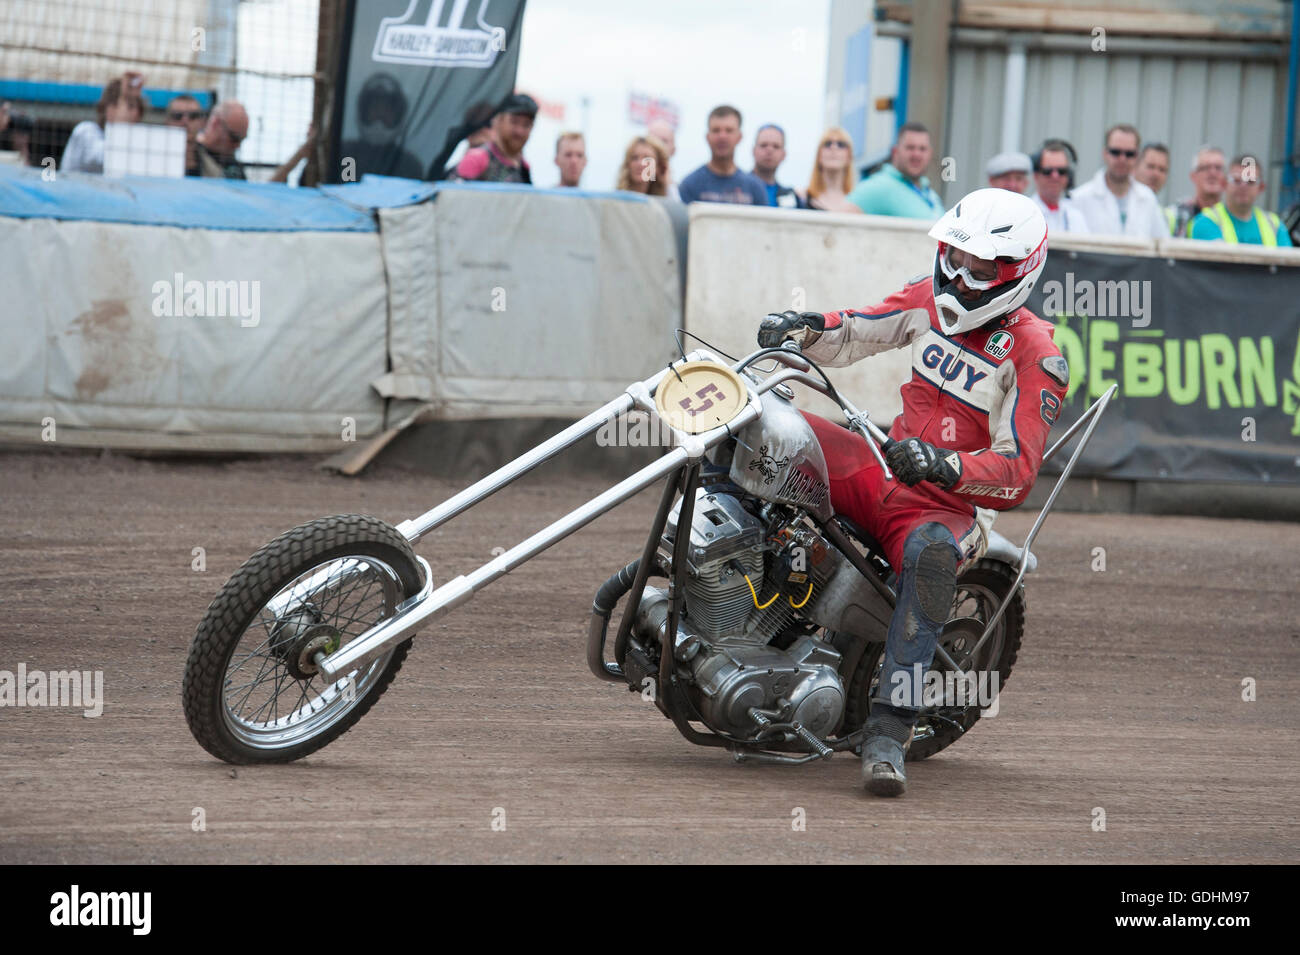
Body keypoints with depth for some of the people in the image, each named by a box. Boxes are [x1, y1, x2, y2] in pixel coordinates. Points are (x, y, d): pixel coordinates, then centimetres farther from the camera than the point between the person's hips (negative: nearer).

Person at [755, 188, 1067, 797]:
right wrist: (805, 329, -4)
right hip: (884, 469, 7)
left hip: (950, 505, -7)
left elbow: (1019, 470, -17)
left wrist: (945, 466, -34)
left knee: (931, 553, -41)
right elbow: (857, 333, 18)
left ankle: (889, 733, -42)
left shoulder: (1034, 356, -13)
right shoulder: (931, 300, 5)